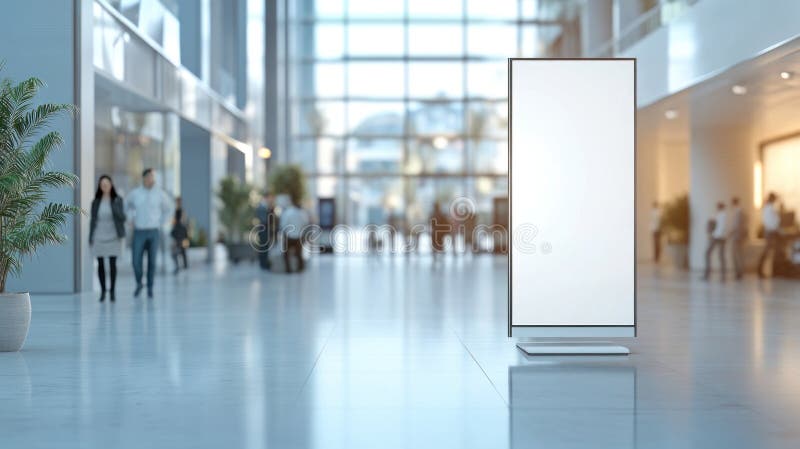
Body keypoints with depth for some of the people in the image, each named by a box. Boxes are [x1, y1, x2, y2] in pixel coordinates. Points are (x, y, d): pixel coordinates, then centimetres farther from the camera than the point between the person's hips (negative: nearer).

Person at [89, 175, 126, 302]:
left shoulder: (117, 200, 0)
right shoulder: (96, 202, 5)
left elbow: (122, 218, -4)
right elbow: (92, 220, 8)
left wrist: (115, 207, -22)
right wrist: (90, 238, 3)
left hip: (113, 237, -1)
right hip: (99, 237, 1)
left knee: (112, 264, -4)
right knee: (101, 264, 2)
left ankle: (112, 291, 6)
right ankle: (103, 291, 11)